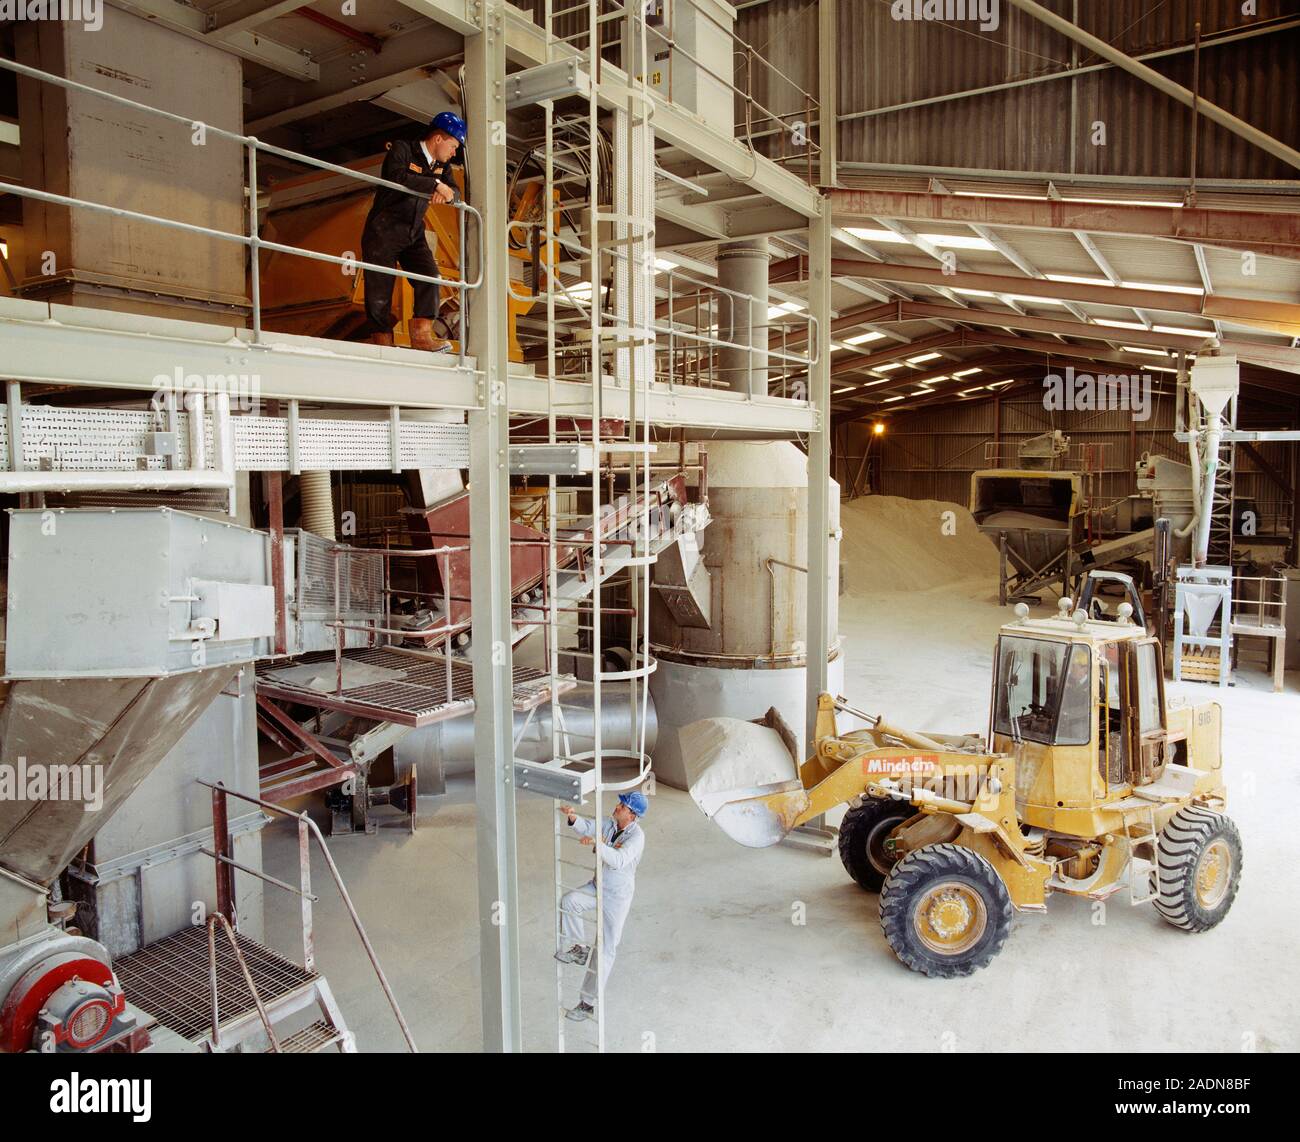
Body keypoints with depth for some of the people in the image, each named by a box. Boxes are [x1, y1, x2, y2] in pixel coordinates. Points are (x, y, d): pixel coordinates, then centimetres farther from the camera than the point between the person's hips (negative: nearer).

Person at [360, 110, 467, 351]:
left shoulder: (441, 164, 10)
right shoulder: (401, 149, -11)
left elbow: (454, 193, 3)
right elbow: (398, 177, -30)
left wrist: (446, 193, -21)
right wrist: (435, 184, -28)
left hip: (413, 232, 6)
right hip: (383, 230, -6)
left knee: (430, 277, -14)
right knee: (380, 291, -5)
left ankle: (421, 335, -15)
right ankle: (382, 344, 2)